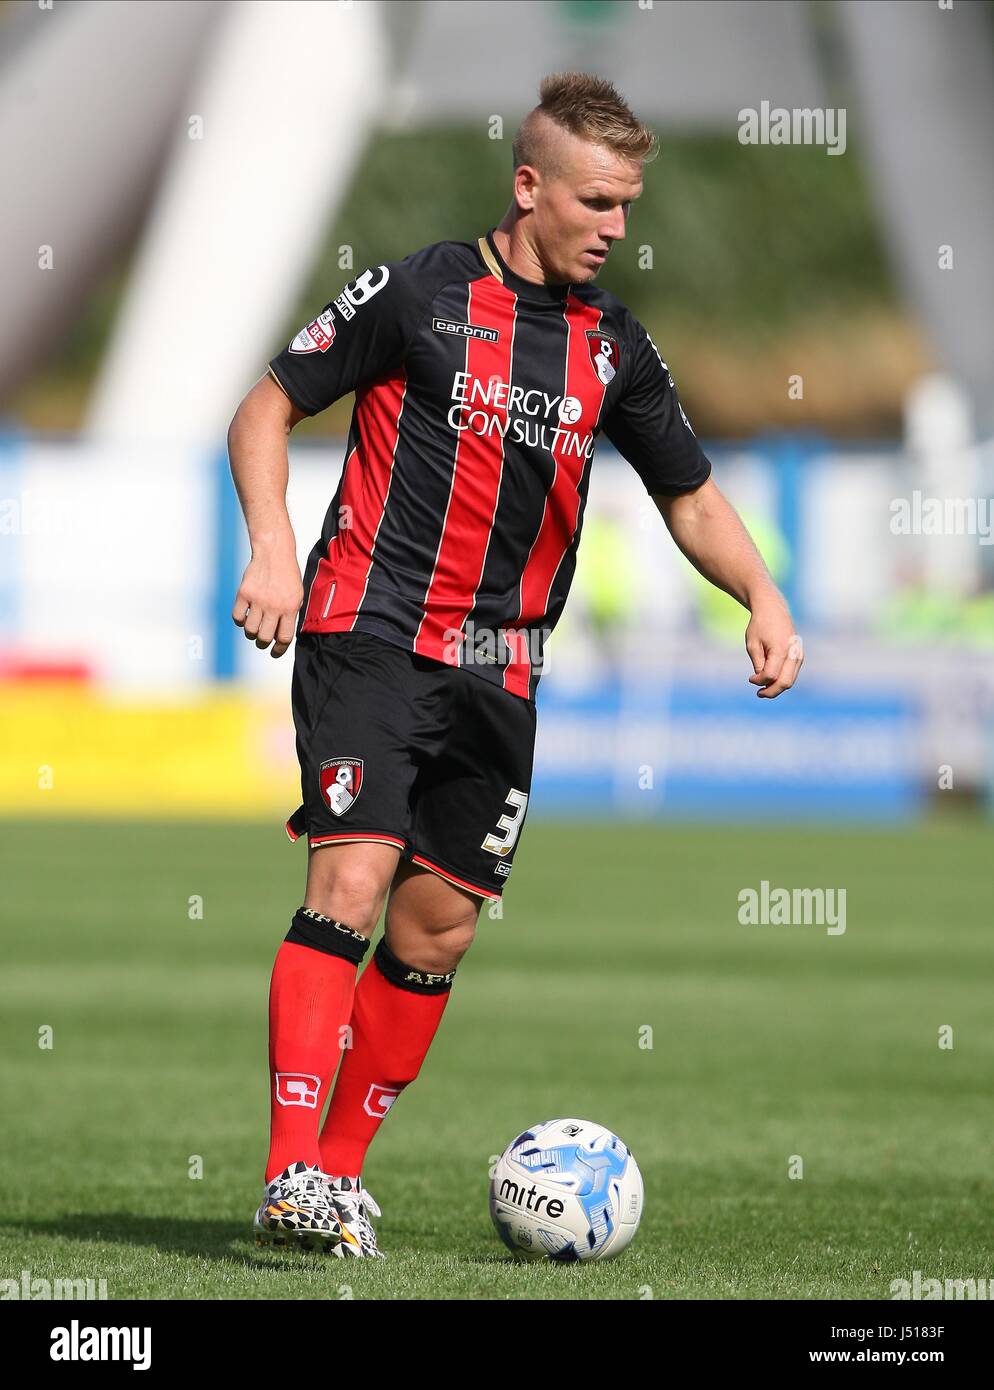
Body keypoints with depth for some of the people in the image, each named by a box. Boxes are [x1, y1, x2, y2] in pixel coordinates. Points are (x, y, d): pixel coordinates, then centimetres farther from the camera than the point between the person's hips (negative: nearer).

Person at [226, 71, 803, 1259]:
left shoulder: (613, 346, 10)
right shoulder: (419, 293, -5)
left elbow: (691, 496, 18)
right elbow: (267, 408, 0)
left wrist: (762, 597, 1)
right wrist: (272, 548, -15)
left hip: (498, 672, 6)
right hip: (370, 637, -6)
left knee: (437, 933, 5)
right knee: (351, 881, -20)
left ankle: (340, 1173, 17)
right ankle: (292, 1173, -24)